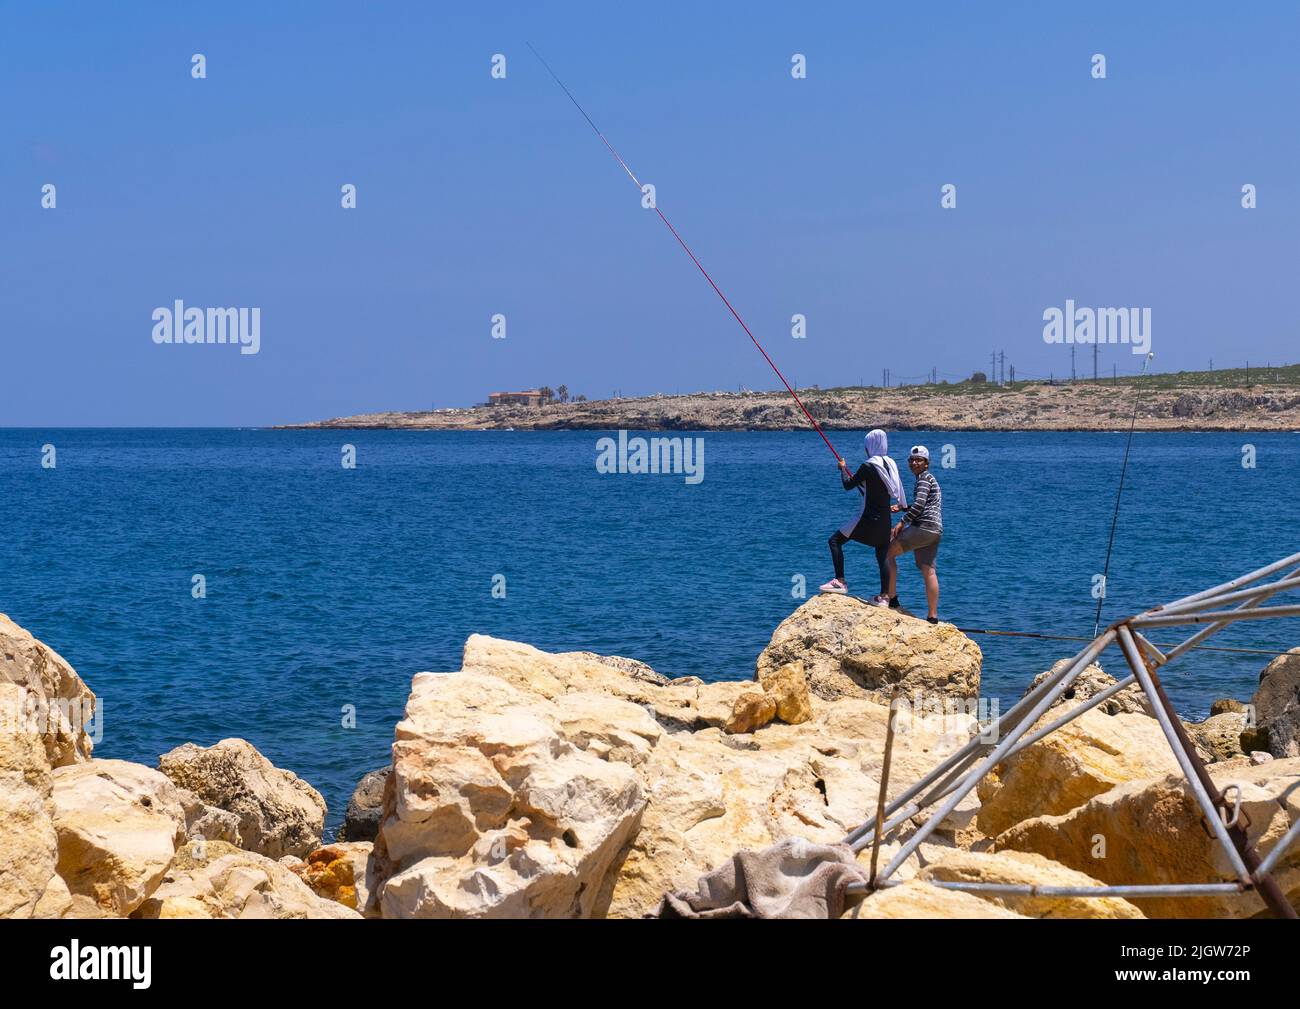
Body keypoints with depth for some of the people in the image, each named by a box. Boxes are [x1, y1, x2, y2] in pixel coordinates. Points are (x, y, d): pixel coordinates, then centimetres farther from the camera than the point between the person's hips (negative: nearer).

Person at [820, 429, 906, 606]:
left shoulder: (868, 466, -16)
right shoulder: (890, 464, 6)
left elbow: (848, 485, -8)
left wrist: (843, 469, 9)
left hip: (869, 518, -7)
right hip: (885, 518, 7)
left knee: (835, 540, 2)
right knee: (883, 554, 10)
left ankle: (840, 581, -4)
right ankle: (884, 596, 8)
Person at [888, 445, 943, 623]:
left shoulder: (925, 477, -5)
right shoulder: (927, 479, 25)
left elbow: (919, 504, -17)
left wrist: (901, 522, -16)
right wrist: (902, 507, 24)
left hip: (924, 527, -10)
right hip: (935, 530, 10)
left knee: (889, 551, -4)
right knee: (928, 572, 6)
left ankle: (890, 596, -5)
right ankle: (933, 615, 2)